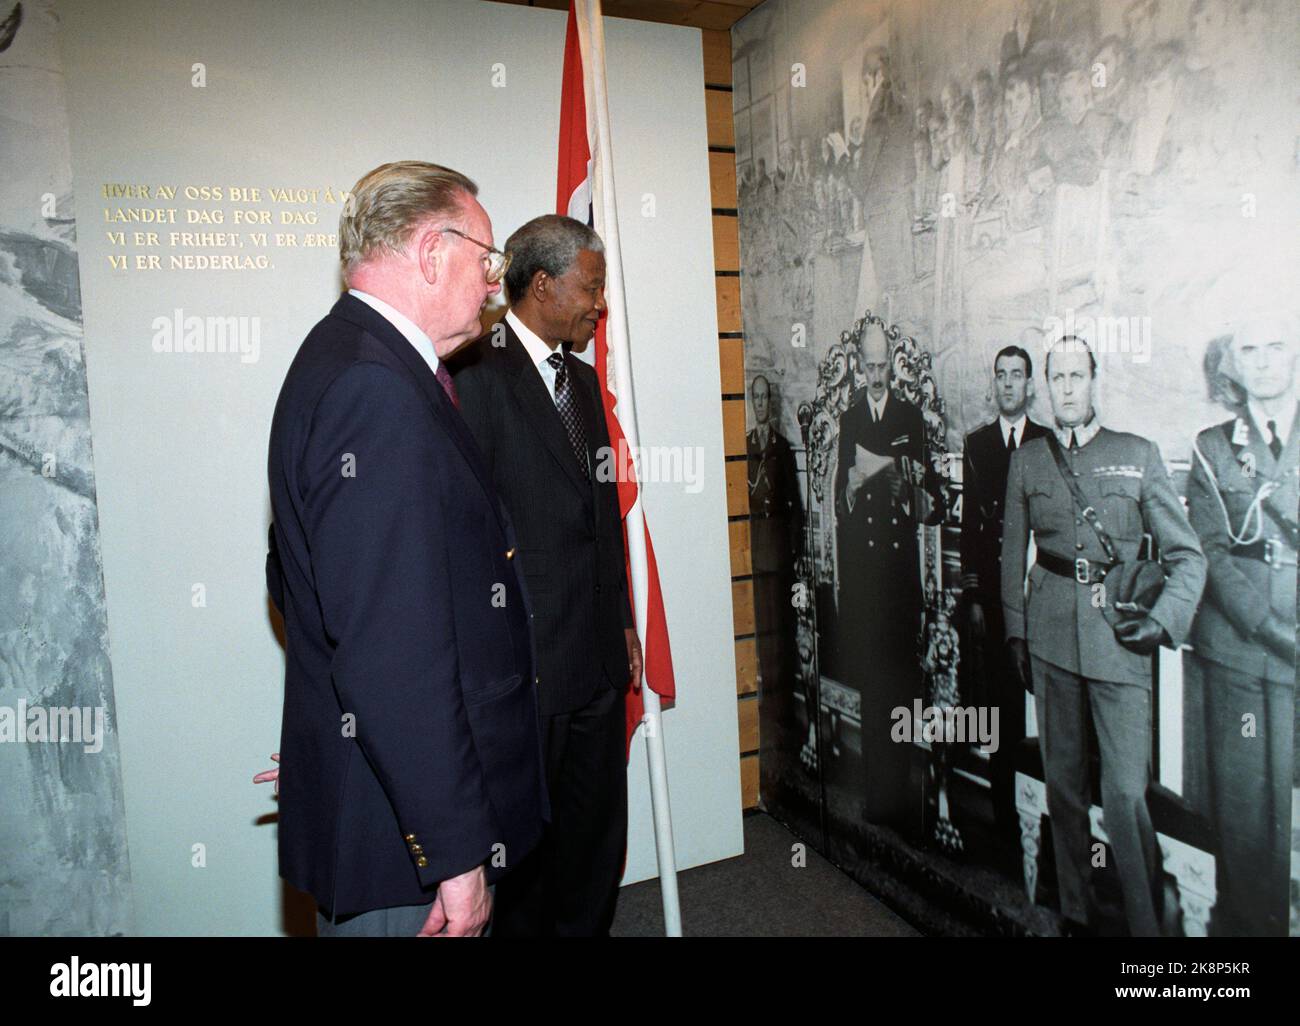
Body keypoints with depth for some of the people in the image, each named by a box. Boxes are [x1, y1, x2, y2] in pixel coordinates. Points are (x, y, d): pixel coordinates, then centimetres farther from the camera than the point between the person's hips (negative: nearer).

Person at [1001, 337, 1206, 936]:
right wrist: (1016, 631, 8)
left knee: (1126, 790, -5)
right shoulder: (1027, 459, 10)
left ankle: (1146, 922, 10)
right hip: (1051, 638, 2)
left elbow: (1186, 554, 7)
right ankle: (1075, 910, 23)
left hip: (1119, 639, -2)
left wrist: (1164, 619, -7)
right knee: (1062, 779, 9)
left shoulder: (1138, 454, 5)